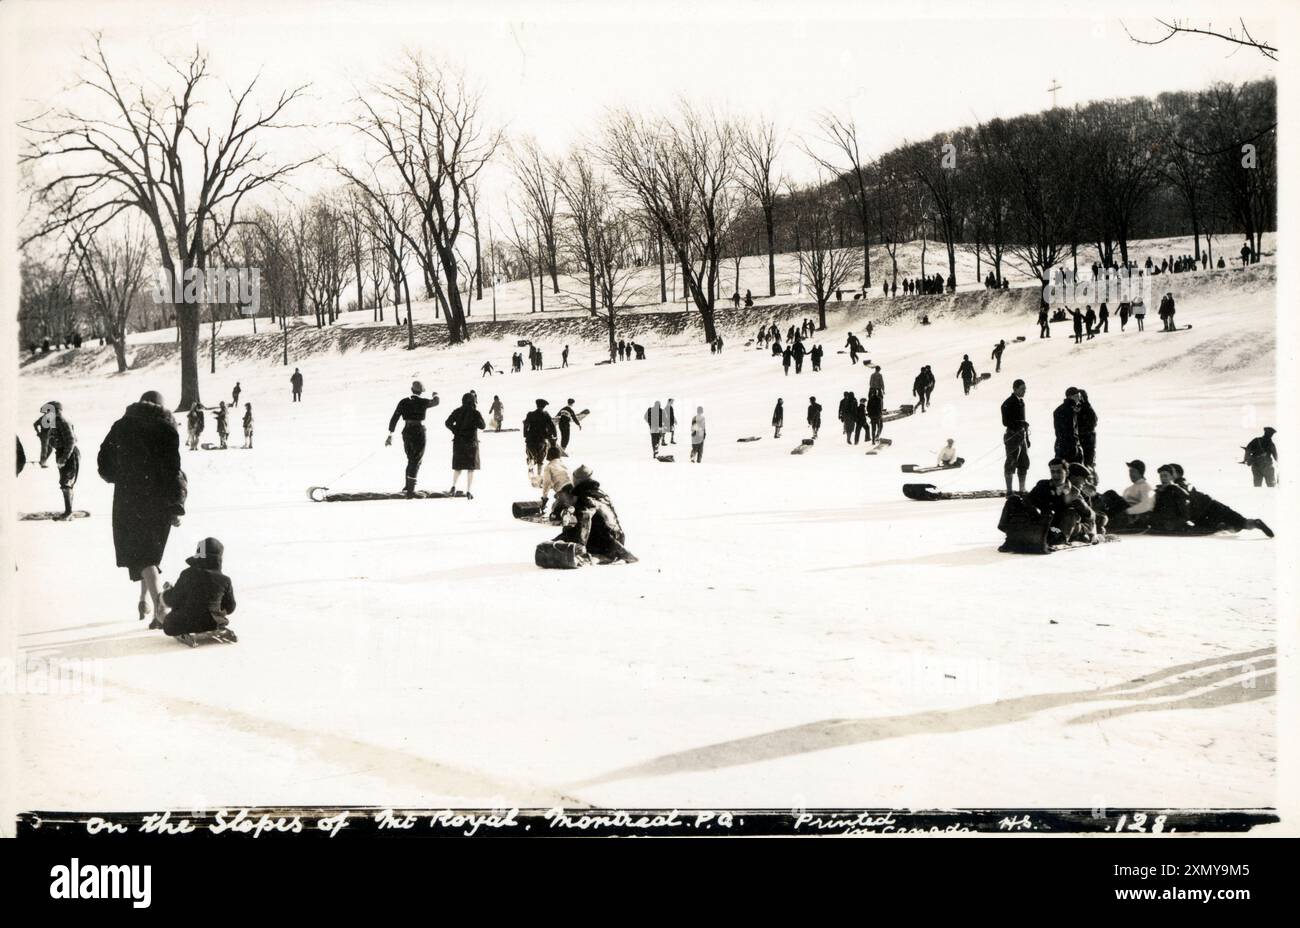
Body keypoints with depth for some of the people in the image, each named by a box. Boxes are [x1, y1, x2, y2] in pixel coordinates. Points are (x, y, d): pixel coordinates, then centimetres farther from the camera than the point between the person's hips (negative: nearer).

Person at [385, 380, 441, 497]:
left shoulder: (403, 402, -1)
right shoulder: (423, 402, -10)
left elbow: (394, 418, -5)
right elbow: (435, 402, 12)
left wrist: (390, 434, -2)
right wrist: (435, 396, 36)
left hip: (406, 433, 4)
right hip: (419, 434, -4)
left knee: (411, 460, 22)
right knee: (415, 462, 0)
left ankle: (407, 487, 26)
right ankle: (410, 491, -5)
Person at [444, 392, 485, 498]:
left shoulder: (457, 411, 1)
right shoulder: (475, 413, -8)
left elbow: (448, 423, -4)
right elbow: (482, 426, -5)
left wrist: (455, 431, 5)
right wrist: (480, 417, 10)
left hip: (458, 441, 3)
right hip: (471, 442, -3)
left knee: (457, 466, 16)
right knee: (471, 467, 4)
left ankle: (453, 486, 1)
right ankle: (468, 491, -2)